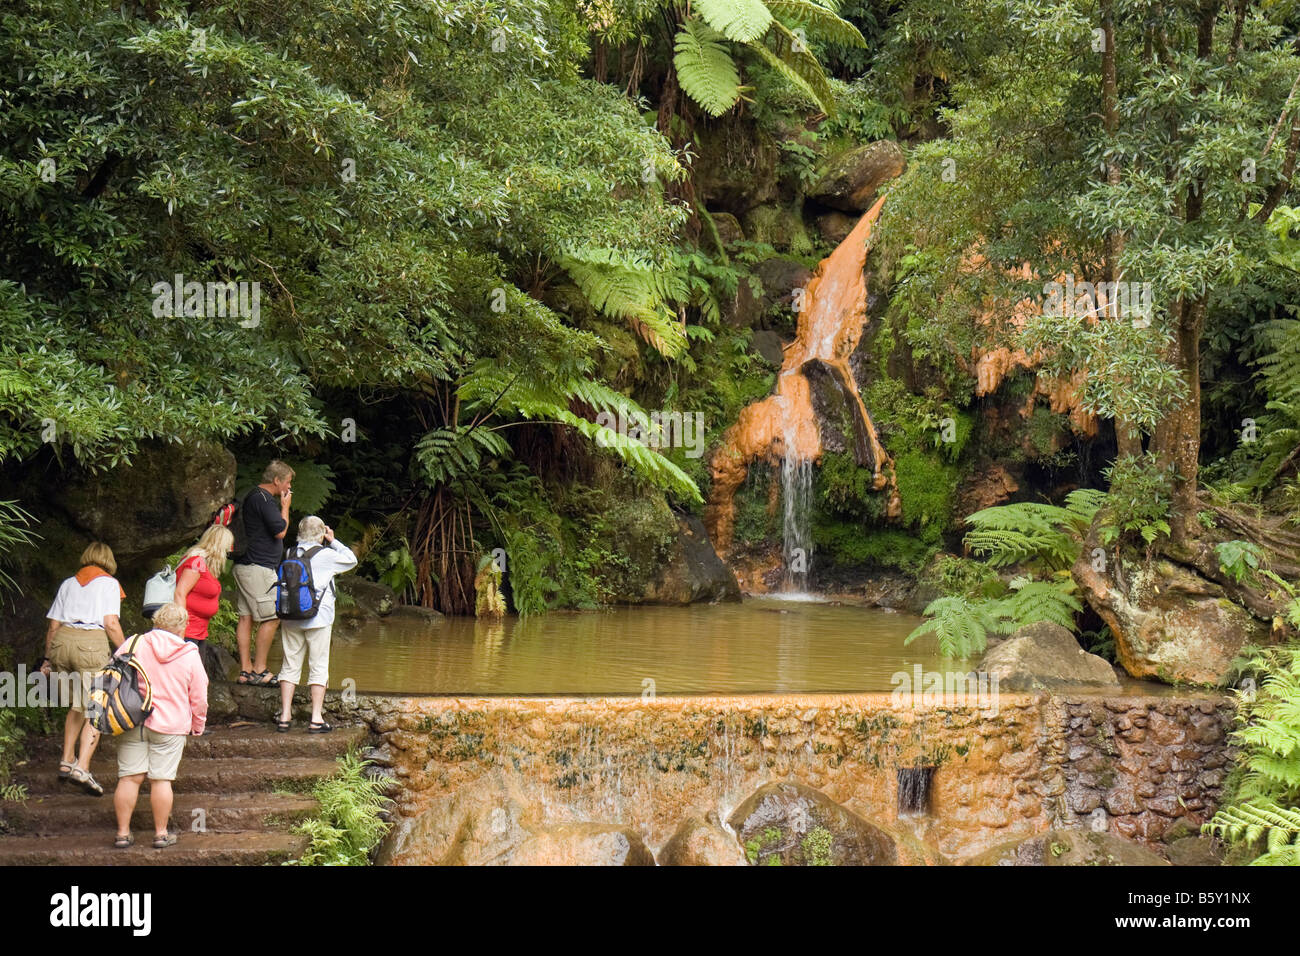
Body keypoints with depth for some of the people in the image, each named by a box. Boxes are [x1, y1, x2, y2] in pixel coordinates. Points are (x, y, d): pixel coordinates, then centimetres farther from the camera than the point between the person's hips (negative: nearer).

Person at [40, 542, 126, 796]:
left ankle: (66, 761, 24)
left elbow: (53, 626, 17)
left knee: (77, 706, 23)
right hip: (92, 644, -5)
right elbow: (111, 624, -4)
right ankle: (82, 767, -17)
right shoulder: (109, 583, 7)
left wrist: (48, 658, 24)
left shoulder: (68, 584, 20)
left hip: (62, 642, 5)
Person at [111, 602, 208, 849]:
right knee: (161, 779, 4)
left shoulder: (133, 645, -2)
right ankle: (161, 833, 10)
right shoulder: (190, 656, -4)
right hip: (170, 726, -1)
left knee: (129, 778, 5)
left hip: (132, 724, 1)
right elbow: (199, 698, 1)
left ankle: (123, 833, 9)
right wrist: (198, 725, 18)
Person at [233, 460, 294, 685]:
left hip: (245, 565, 11)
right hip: (258, 568, -11)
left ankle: (245, 670, 7)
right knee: (271, 618, -7)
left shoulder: (252, 496, 20)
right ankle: (260, 671, -5)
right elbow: (280, 531, -15)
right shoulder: (263, 499, -14)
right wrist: (285, 506, -5)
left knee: (246, 617, 7)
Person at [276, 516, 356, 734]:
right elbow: (351, 560, 6)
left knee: (290, 665, 10)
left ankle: (285, 716, 9)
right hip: (318, 619, -4)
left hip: (292, 618, 4)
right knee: (319, 667, 2)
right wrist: (333, 541, 10)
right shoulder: (326, 555, -8)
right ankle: (316, 719, 0)